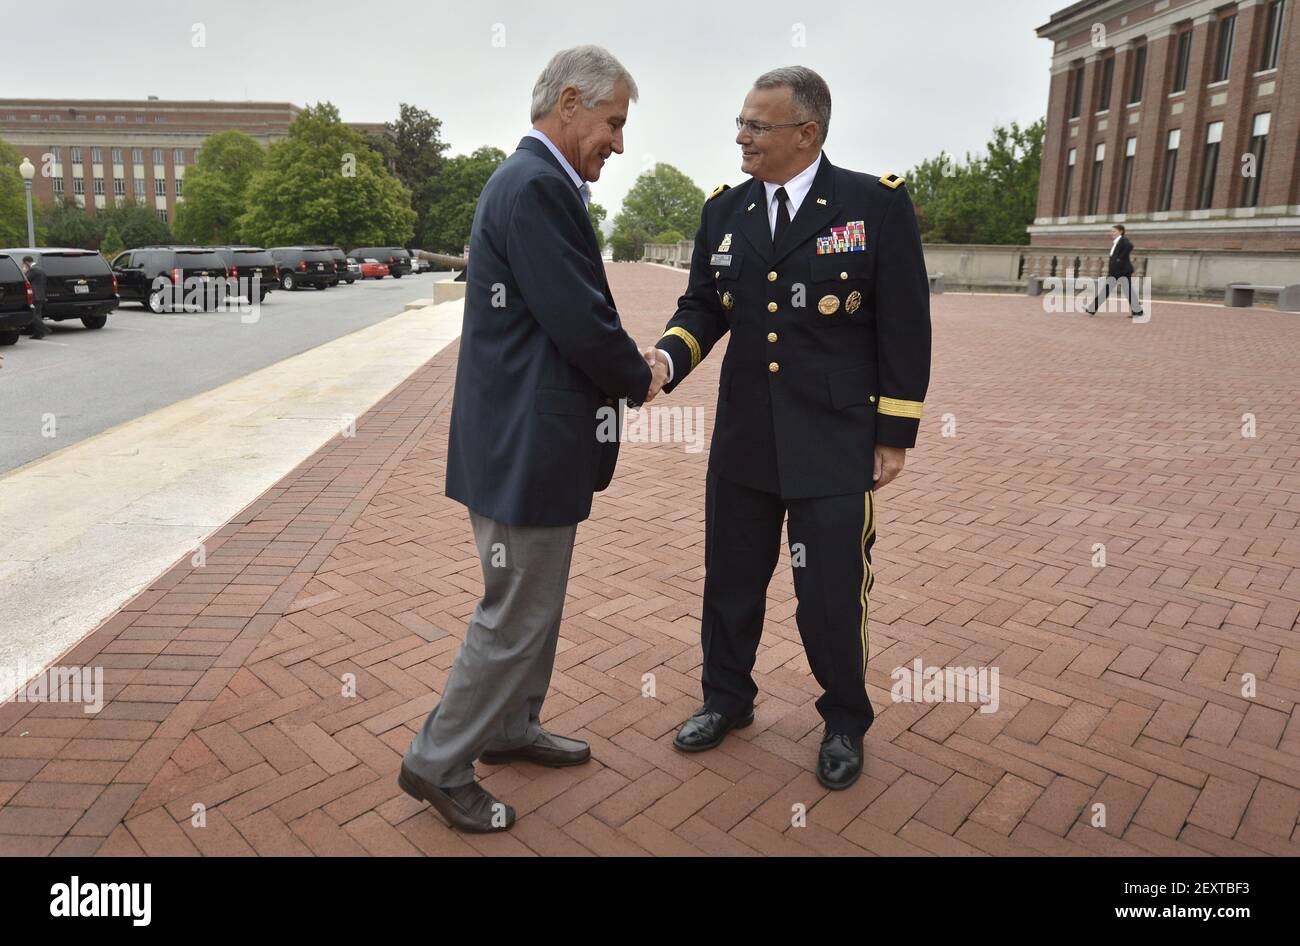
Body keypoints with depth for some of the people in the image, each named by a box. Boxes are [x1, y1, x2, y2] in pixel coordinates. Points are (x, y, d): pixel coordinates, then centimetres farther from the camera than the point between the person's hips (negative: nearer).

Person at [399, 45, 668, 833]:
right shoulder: (537, 186, -18)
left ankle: (512, 727, 39)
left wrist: (632, 363, 6)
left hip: (531, 435, 11)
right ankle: (440, 763, 20)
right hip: (527, 444, -11)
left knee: (536, 600, 21)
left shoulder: (535, 180, 15)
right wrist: (640, 379, -5)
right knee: (516, 614, 2)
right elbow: (580, 323, -23)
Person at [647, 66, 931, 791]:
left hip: (833, 445, -4)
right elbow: (701, 306, 9)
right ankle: (727, 698, 39)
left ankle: (846, 721, 31)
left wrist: (896, 434, -6)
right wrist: (665, 360, -13)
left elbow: (905, 327, -5)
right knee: (731, 580, 16)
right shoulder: (724, 210, 6)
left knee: (833, 595, 4)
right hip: (743, 439, 4)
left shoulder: (878, 202, -6)